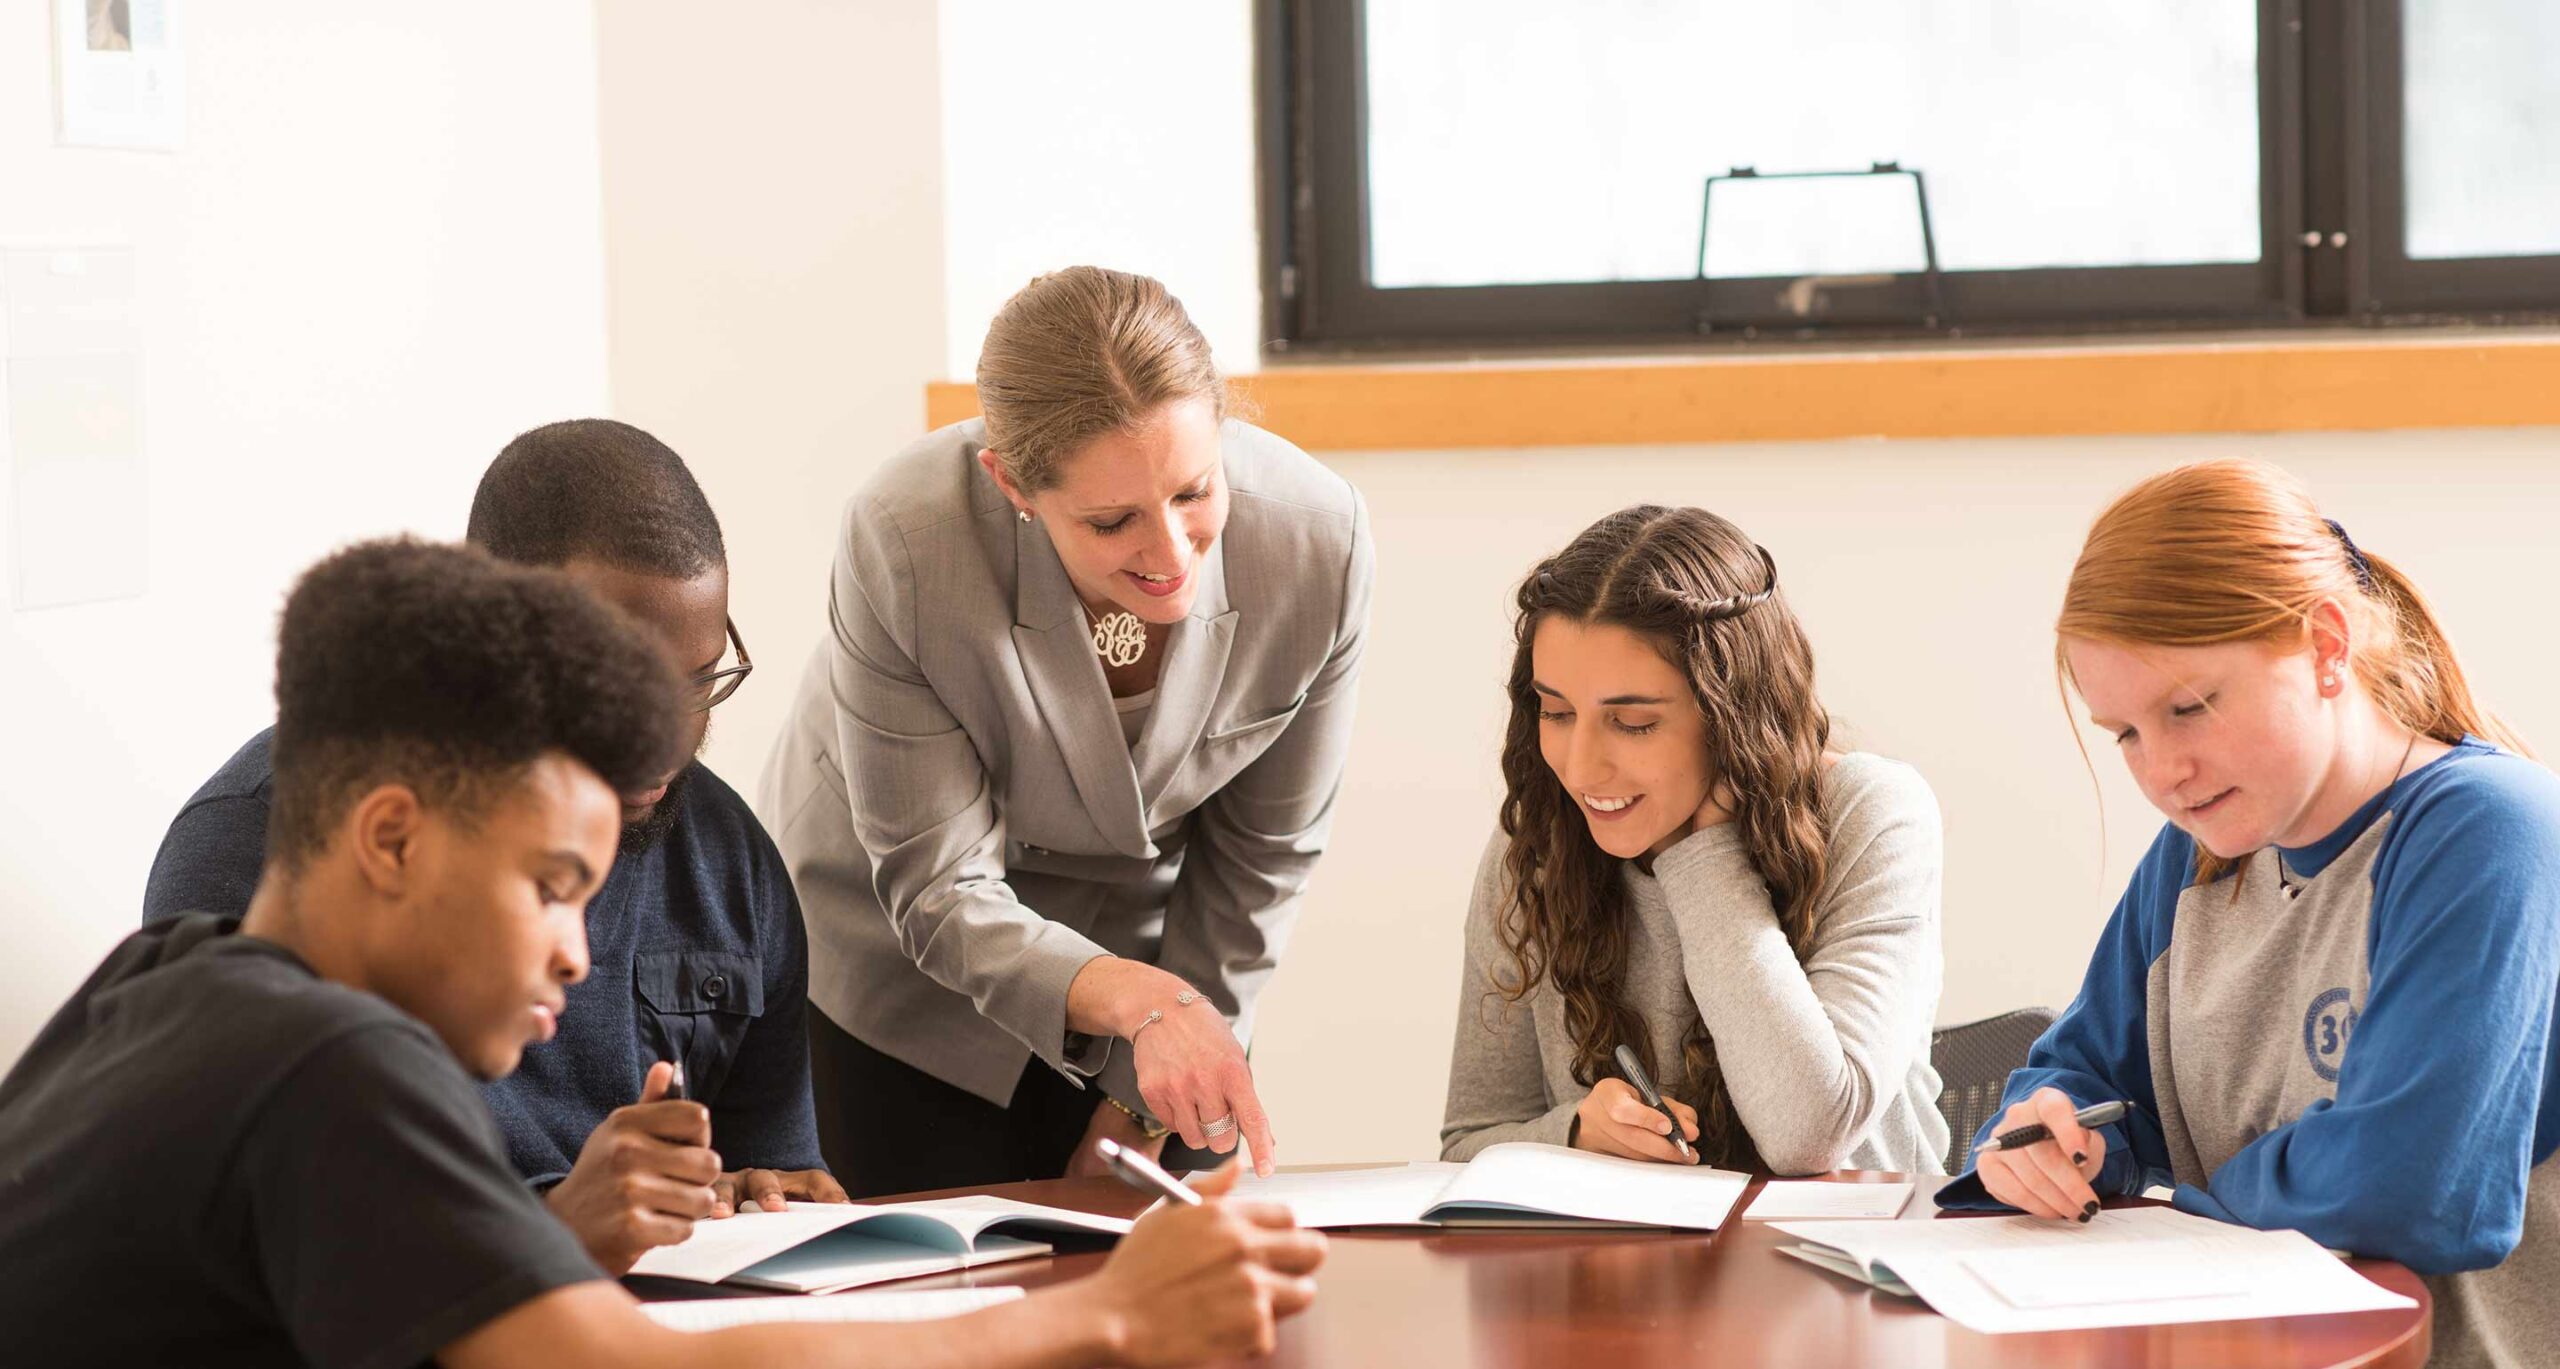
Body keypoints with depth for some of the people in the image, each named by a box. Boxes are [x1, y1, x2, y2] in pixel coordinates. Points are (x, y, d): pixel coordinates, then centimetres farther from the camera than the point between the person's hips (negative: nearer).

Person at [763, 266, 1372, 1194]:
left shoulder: (1317, 538, -25)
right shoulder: (905, 543, -33)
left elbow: (1263, 856, -9)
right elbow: (935, 888, -25)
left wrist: (1141, 1100, -3)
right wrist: (1139, 1001, -43)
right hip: (902, 965, -2)